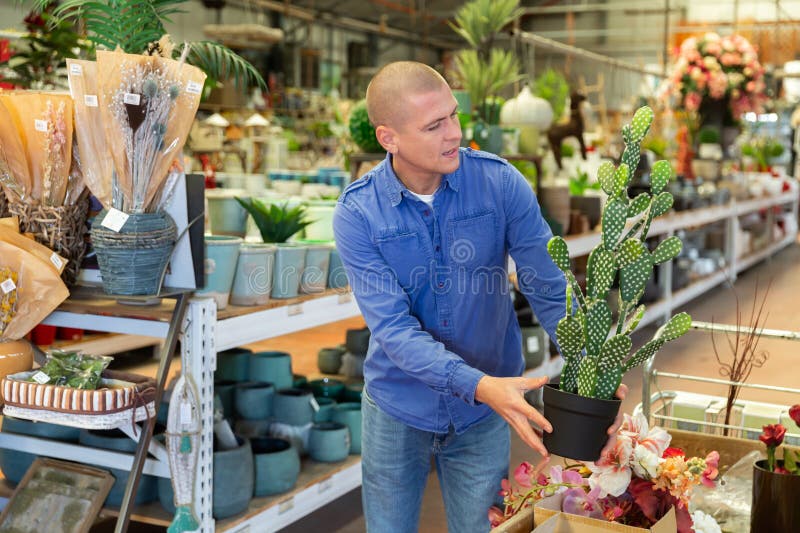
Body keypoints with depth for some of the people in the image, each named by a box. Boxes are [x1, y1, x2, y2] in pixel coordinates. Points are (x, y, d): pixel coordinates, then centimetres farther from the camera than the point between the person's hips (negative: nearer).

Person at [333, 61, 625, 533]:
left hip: (484, 417, 0)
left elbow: (550, 289, -12)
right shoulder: (358, 214, -16)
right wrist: (479, 384, -35)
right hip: (397, 410, 0)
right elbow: (394, 328, -23)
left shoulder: (501, 183, -14)